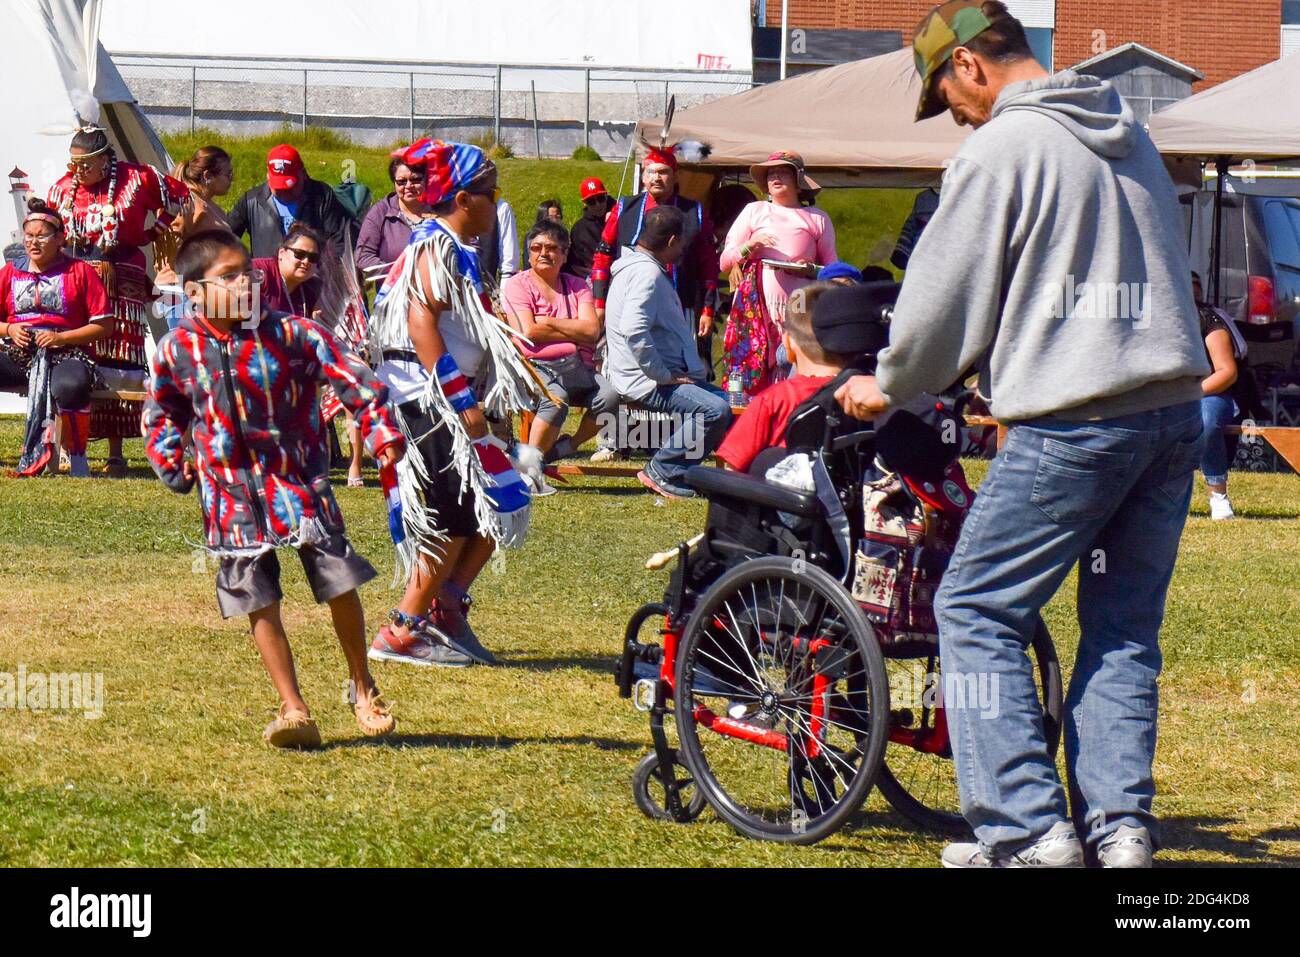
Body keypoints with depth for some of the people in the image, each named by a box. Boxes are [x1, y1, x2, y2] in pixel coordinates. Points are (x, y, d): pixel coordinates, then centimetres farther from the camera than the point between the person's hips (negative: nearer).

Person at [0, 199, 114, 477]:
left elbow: (104, 326, 1)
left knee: (71, 385, -40)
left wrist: (61, 337, -10)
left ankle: (77, 455, -19)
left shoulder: (81, 271, 5)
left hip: (66, 353, -4)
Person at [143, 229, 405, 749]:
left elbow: (351, 376, -6)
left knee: (339, 579, -5)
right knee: (259, 602, -1)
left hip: (298, 478, -1)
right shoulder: (178, 350, -2)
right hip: (231, 492, 1)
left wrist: (381, 432, -15)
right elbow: (160, 414, 15)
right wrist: (171, 463, 0)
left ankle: (362, 686, 18)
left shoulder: (289, 333, -8)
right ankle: (294, 711, 7)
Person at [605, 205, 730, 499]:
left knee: (725, 400, 12)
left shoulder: (645, 268, 19)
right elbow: (634, 330, -31)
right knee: (715, 409, -26)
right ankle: (662, 472, -13)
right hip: (644, 382, -11)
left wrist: (692, 364, 19)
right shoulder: (647, 273, -16)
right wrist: (663, 375, -22)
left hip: (661, 374, 11)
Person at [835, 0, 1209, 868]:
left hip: (1074, 423, -8)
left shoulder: (1003, 148, -8)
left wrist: (889, 387, 14)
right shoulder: (1130, 137, 16)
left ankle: (1029, 828, -4)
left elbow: (946, 291, -4)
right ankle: (1120, 821, 4)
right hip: (1176, 412, 8)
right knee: (1124, 628, 12)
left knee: (977, 611, 1)